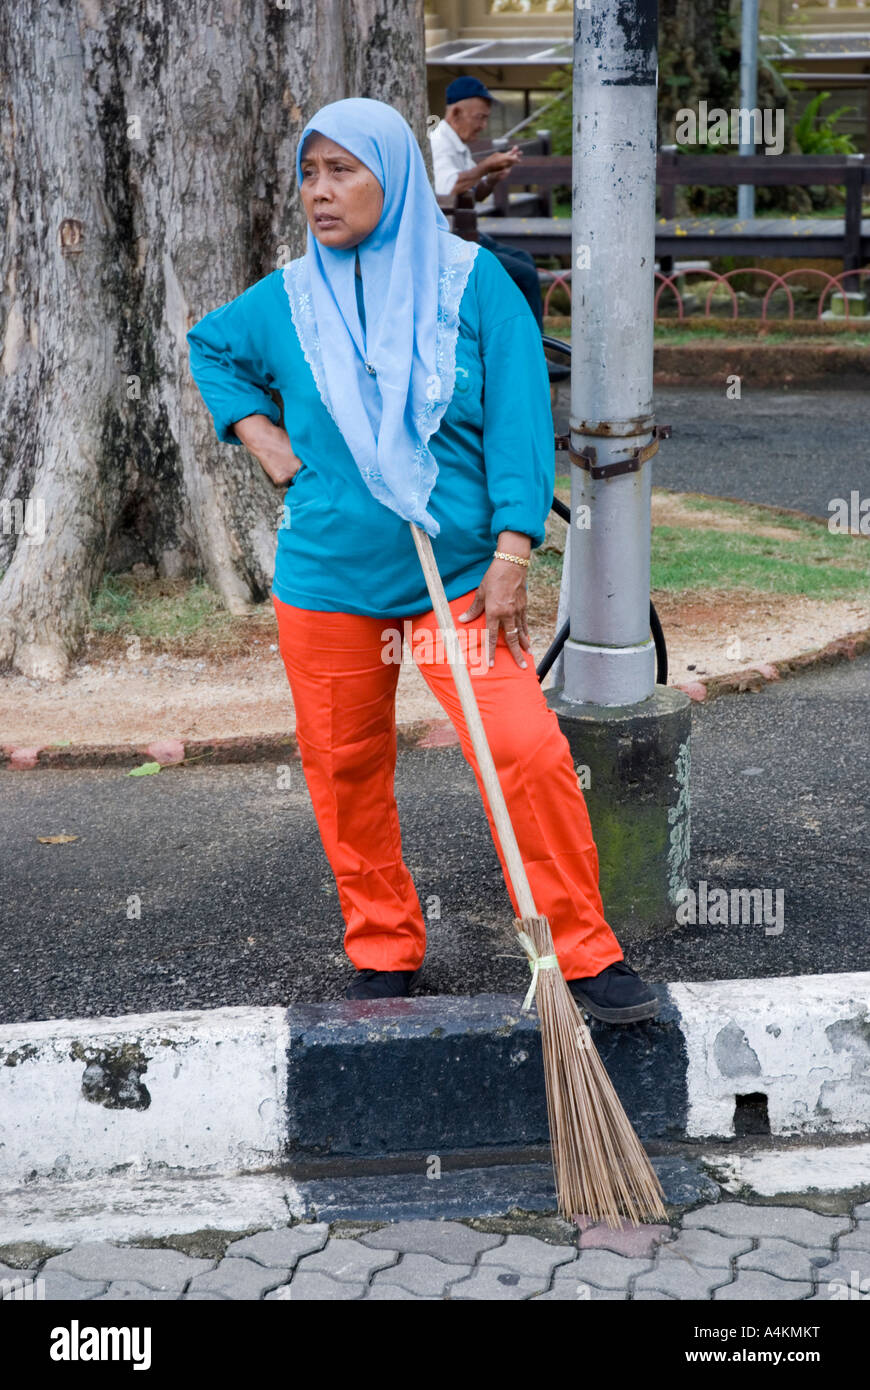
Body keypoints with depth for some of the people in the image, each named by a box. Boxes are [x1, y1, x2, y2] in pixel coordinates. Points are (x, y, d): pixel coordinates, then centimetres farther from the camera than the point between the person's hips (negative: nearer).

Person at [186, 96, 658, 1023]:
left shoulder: (472, 282, -3)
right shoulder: (290, 301, 4)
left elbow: (518, 418, -5)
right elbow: (209, 348, 25)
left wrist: (511, 554, -13)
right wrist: (259, 435, 8)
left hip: (458, 573, -2)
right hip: (327, 578, 3)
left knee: (530, 752, -13)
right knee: (346, 771, 9)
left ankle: (585, 954, 1)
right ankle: (383, 953, 28)